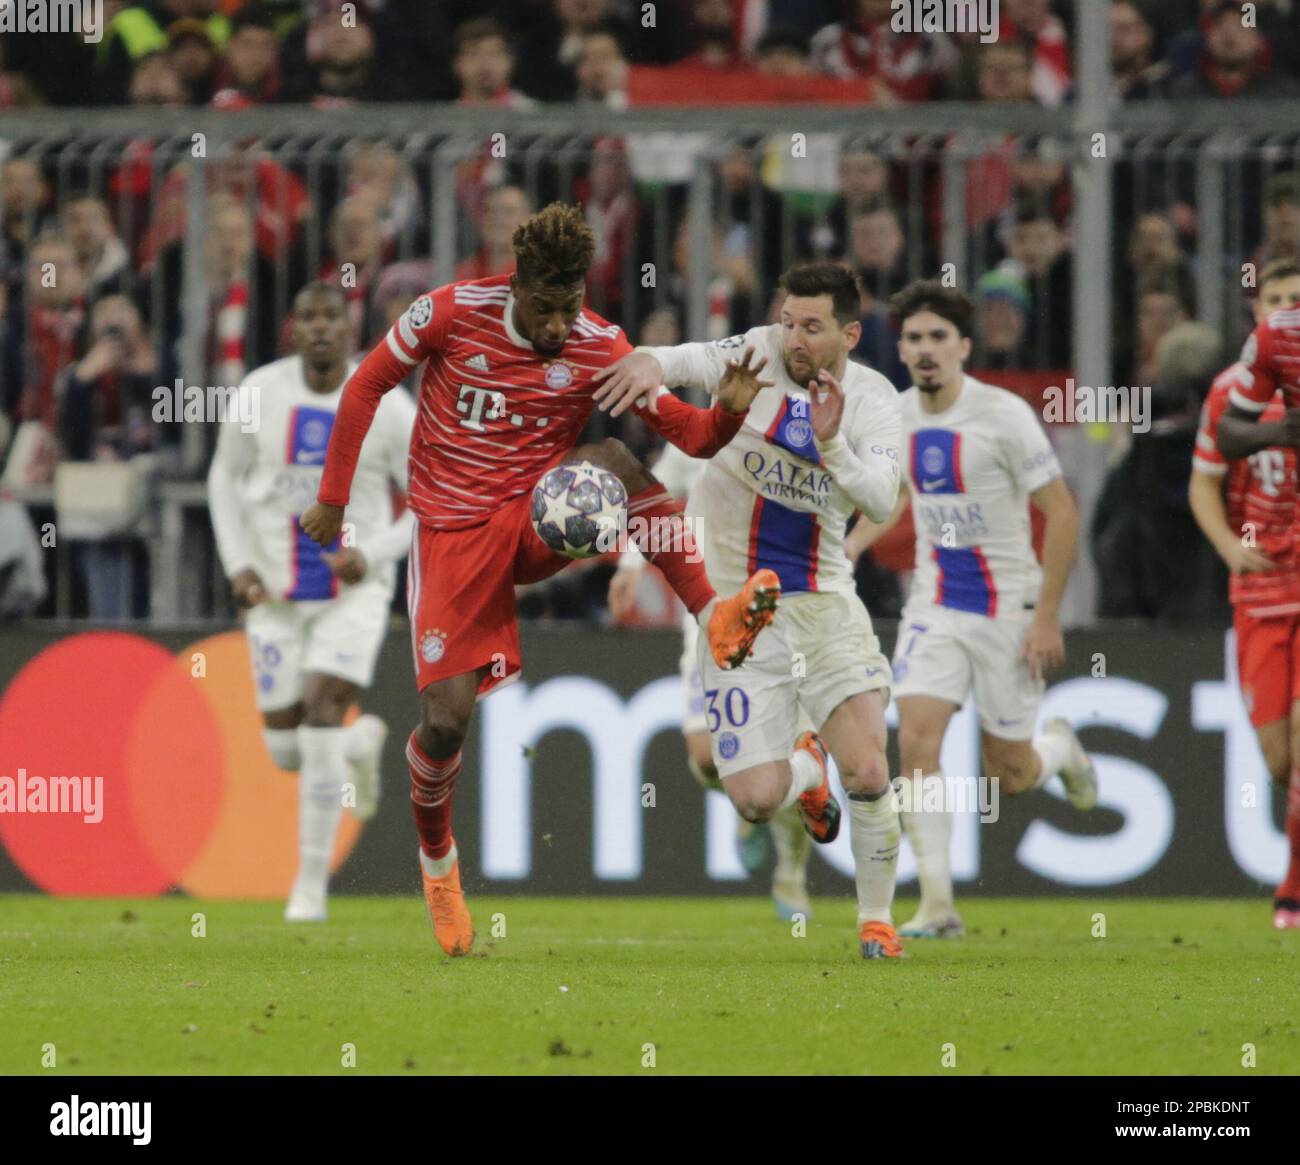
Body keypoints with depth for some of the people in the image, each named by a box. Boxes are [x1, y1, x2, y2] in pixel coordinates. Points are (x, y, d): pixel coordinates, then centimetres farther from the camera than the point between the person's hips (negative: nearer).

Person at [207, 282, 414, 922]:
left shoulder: (388, 407, -10)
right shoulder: (260, 394, -5)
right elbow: (225, 477, 10)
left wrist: (373, 556, -17)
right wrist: (238, 565, -3)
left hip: (355, 590, -3)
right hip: (278, 592, 3)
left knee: (320, 721, -19)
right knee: (285, 747, 2)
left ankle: (312, 881, -6)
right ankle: (363, 742, 40)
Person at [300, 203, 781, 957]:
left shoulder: (600, 349, -7)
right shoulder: (452, 313, -10)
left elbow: (688, 433, -8)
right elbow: (368, 385, 3)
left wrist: (728, 413, -31)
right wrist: (332, 499, 4)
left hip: (541, 521, 1)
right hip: (454, 532, 0)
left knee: (612, 460, -33)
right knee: (446, 720, -10)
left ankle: (718, 621, -36)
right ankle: (438, 861, 21)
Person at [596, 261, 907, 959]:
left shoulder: (872, 398, -1)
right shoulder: (761, 356, -6)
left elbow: (881, 502, -12)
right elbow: (697, 361, -24)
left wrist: (832, 443, -28)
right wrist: (651, 361, -46)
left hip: (823, 600, 1)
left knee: (868, 774, -12)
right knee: (756, 799, -8)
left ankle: (876, 919, 12)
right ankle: (806, 769, 30)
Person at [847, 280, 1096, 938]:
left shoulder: (1004, 415, -16)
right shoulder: (897, 417, 0)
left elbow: (1061, 512, -12)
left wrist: (1047, 616, -15)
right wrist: (850, 547, 7)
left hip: (1007, 607, -4)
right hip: (934, 607, 4)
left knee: (1007, 776, 3)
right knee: (916, 743, -15)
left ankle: (1058, 747, 41)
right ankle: (937, 905, -11)